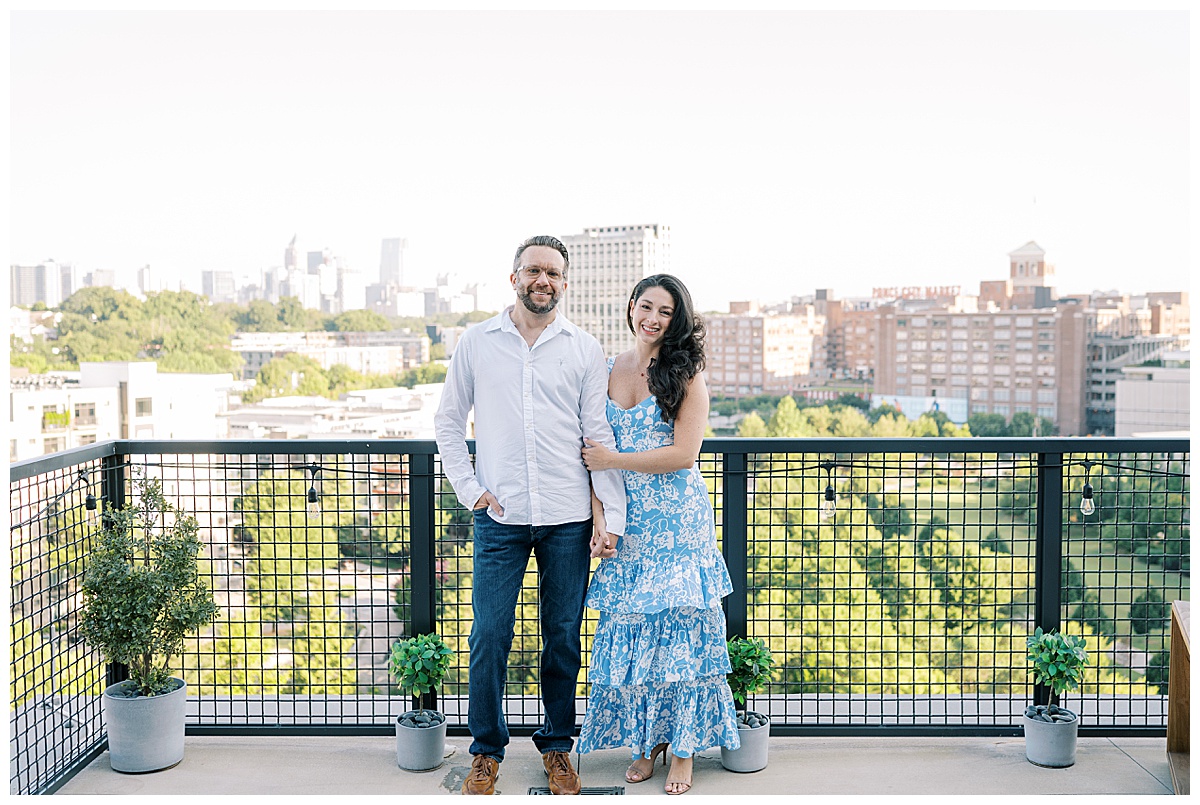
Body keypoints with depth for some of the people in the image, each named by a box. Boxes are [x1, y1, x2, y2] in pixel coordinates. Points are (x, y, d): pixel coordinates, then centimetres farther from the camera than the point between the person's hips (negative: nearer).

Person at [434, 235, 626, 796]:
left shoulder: (585, 349, 6)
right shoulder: (476, 343, 6)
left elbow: (599, 436, 5)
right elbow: (447, 422, 11)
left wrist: (612, 516, -1)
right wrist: (470, 490, 1)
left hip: (569, 519, 1)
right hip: (500, 518, 0)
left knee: (563, 637, 8)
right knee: (489, 636, 0)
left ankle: (556, 746, 26)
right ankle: (486, 751, 19)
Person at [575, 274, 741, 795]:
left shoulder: (685, 375, -4)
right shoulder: (606, 371, 9)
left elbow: (684, 454, -12)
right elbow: (592, 445, 14)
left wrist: (613, 460, -11)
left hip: (677, 522, -4)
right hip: (626, 524, 4)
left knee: (679, 630, 0)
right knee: (630, 631, 6)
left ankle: (683, 749, 11)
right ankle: (646, 742, 20)